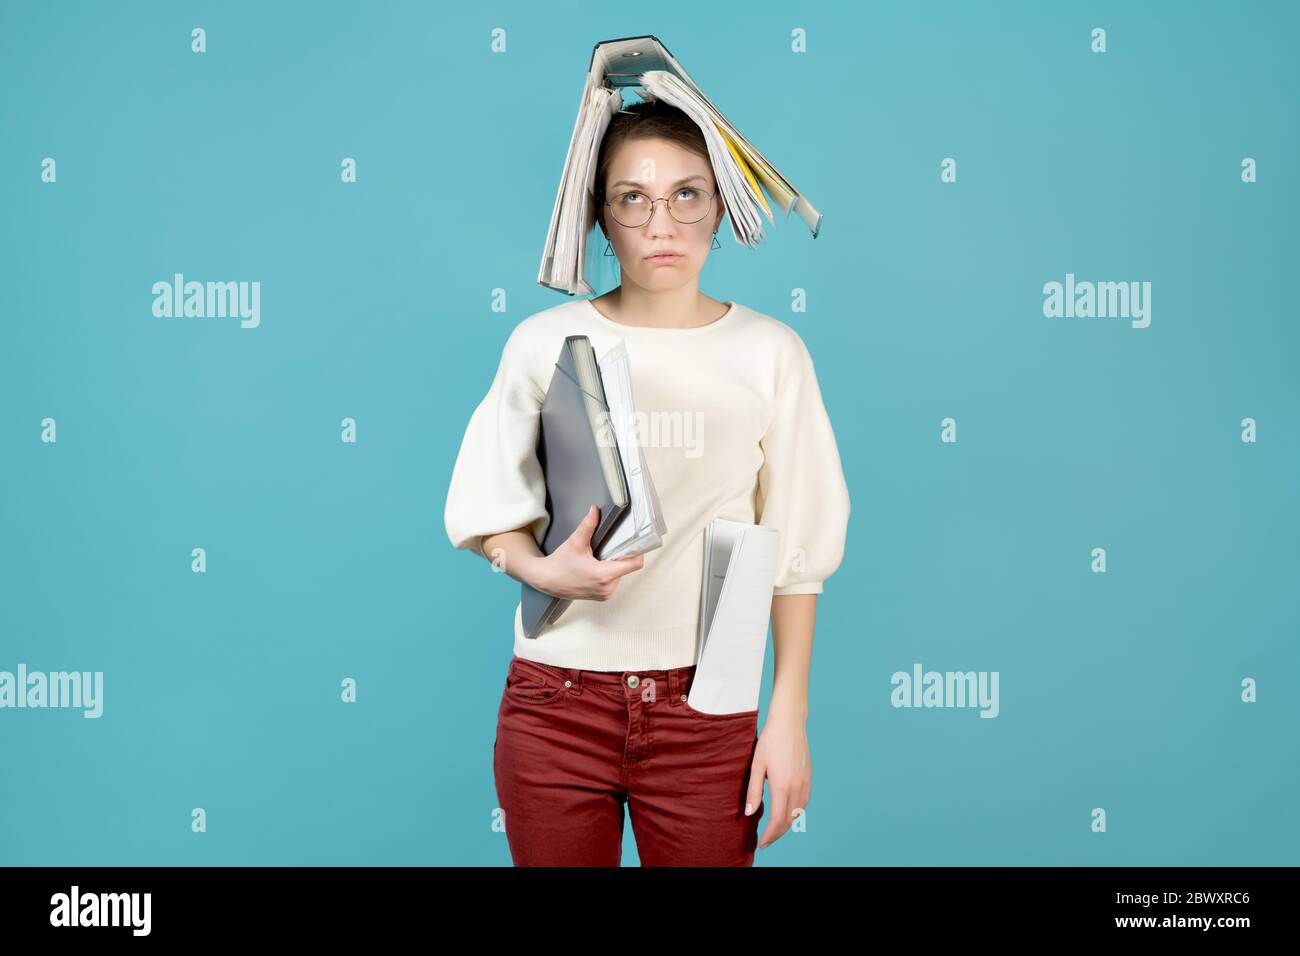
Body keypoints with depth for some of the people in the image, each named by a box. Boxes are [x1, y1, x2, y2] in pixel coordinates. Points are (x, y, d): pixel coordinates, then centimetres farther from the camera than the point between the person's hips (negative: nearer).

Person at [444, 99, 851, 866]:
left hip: (705, 709, 0)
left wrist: (790, 716, 0)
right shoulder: (546, 342, -1)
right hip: (556, 701, 1)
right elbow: (487, 514, 4)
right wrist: (540, 570, -17)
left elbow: (794, 552, 1)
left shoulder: (770, 353, -1)